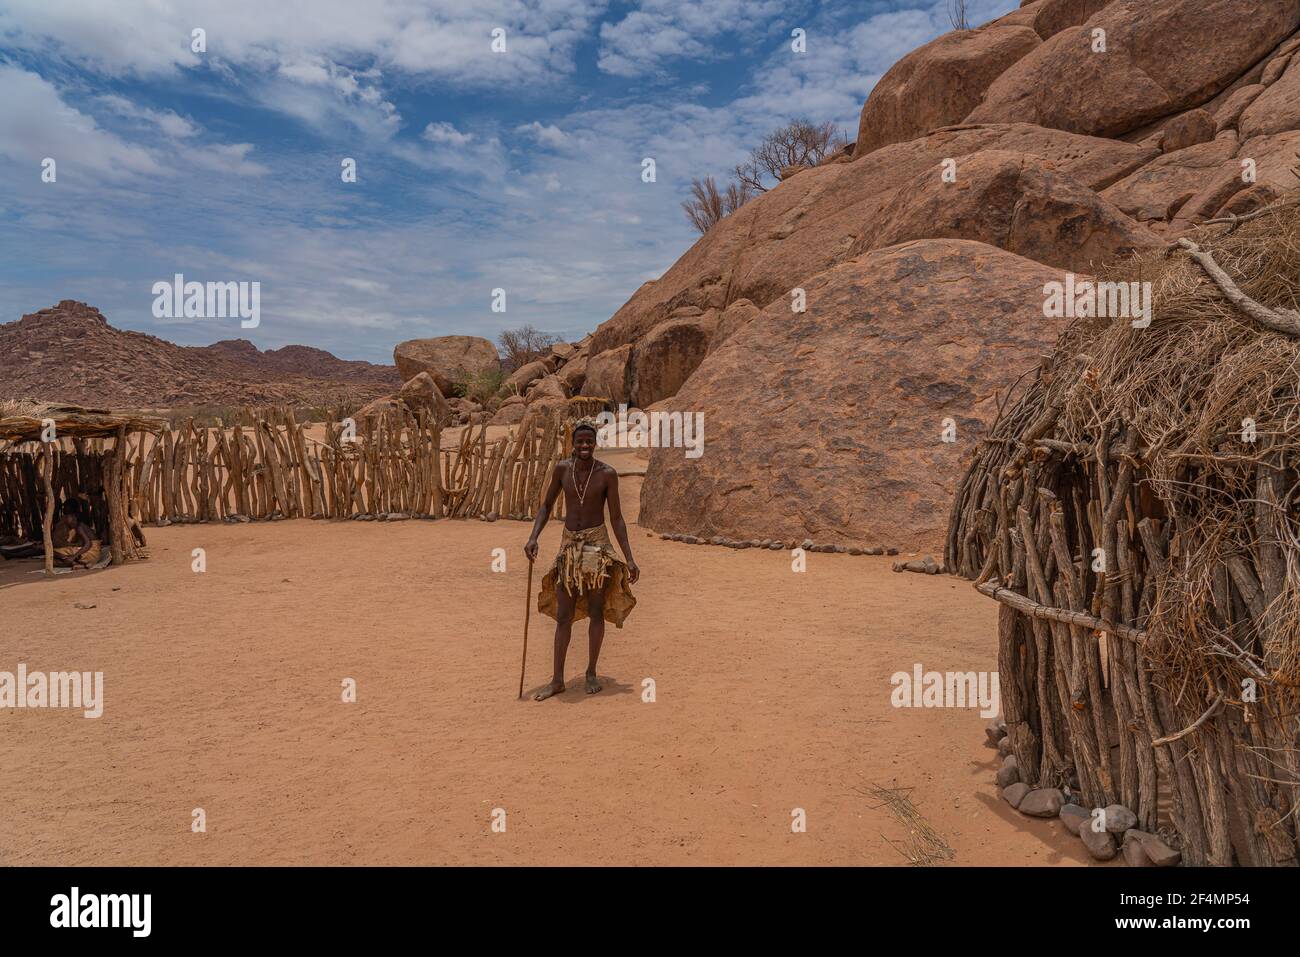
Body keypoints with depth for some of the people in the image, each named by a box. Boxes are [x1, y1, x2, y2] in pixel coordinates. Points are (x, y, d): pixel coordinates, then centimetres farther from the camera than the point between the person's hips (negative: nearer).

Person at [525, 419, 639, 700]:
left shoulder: (607, 474, -8)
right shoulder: (562, 469, -1)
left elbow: (617, 518, -4)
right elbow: (546, 506, 7)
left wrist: (630, 559, -8)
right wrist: (533, 537, -9)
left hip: (597, 543, -2)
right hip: (569, 545, 2)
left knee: (596, 611, 4)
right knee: (563, 615, 3)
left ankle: (591, 673, 20)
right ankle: (557, 680, 10)